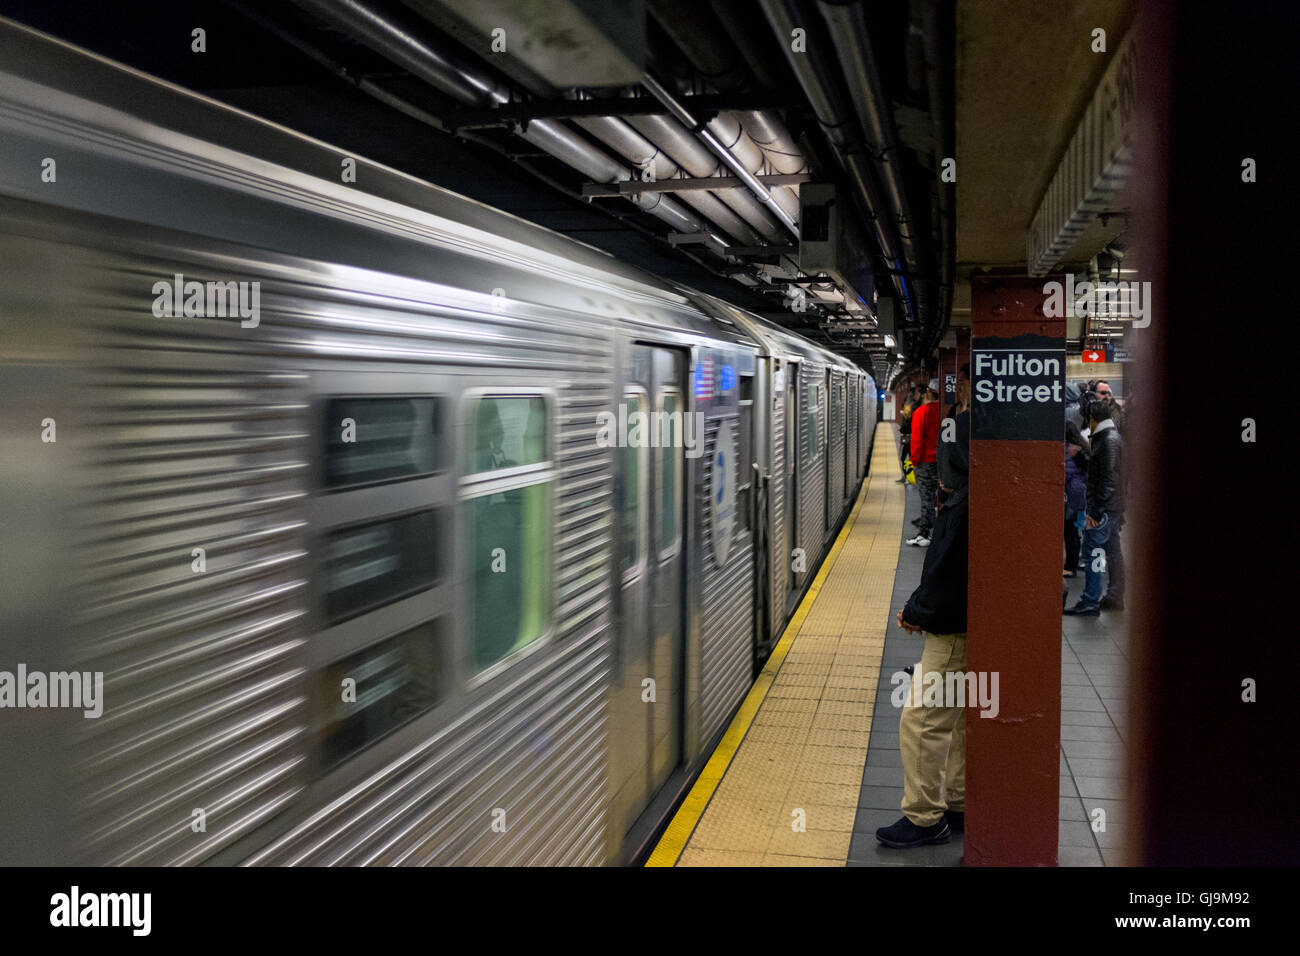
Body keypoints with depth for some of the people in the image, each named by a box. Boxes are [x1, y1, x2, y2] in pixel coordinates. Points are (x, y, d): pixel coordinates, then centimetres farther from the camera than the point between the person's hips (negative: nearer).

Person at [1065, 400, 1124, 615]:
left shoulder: (1108, 442, -16)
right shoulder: (1113, 438, 15)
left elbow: (1109, 480, -21)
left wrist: (1096, 512, -21)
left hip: (1104, 510, -10)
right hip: (1114, 509, 10)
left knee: (1092, 553, -8)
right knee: (1113, 552, 14)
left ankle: (1090, 603, -7)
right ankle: (1115, 598, 21)